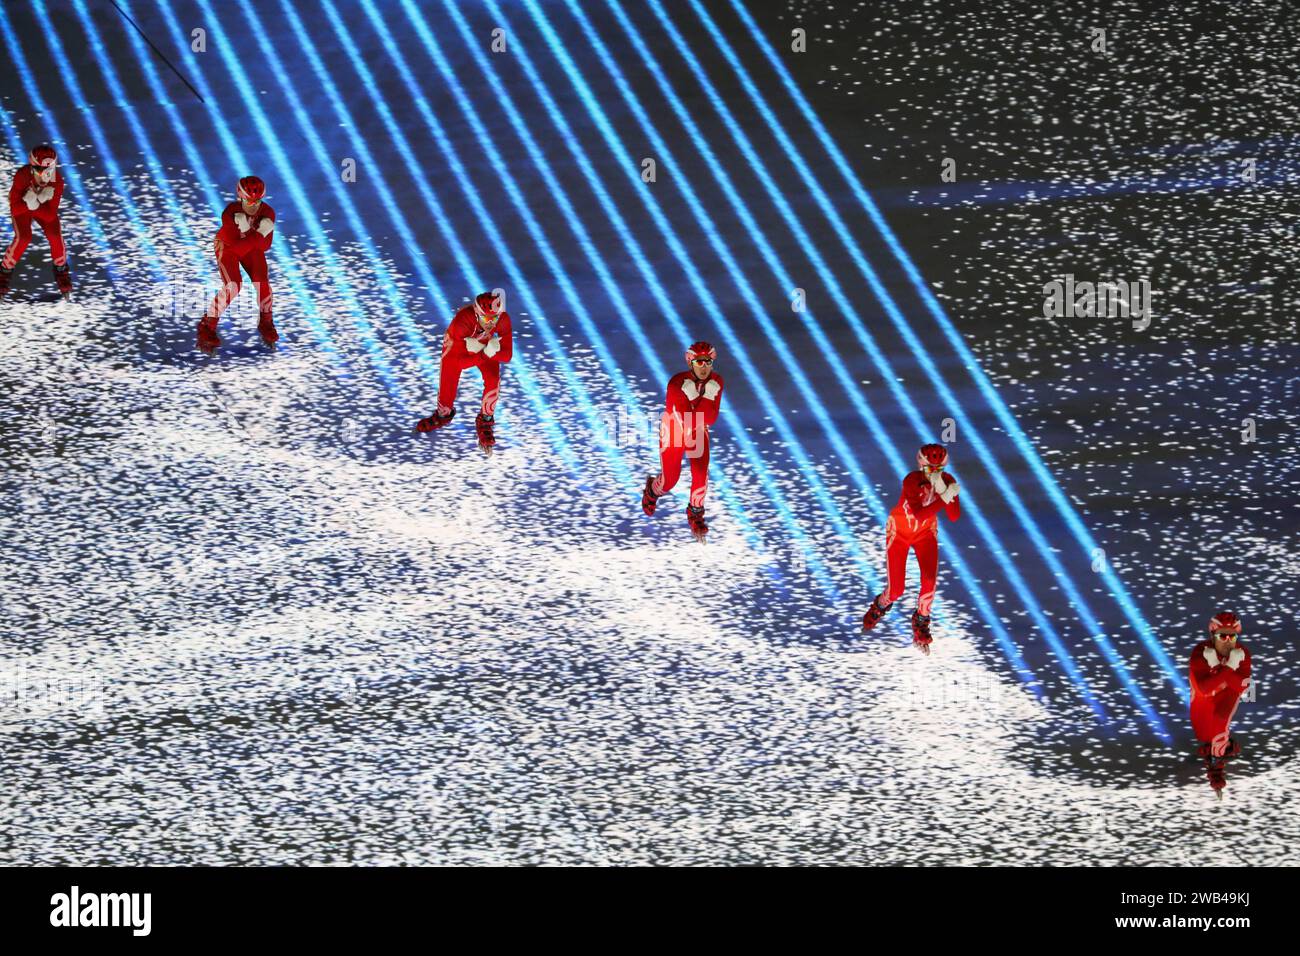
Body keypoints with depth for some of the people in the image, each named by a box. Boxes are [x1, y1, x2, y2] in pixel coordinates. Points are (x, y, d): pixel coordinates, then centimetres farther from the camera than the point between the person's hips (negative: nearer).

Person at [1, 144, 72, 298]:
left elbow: (50, 216, -30)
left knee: (55, 235, -18)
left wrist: (35, 202, -43)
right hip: (21, 207, -2)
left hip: (44, 207, 2)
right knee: (23, 237, -24)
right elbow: (15, 210, -33)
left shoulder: (57, 182, -32)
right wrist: (28, 202, -48)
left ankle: (61, 271, 9)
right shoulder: (21, 176, -38)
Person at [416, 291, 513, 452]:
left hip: (485, 346, 2)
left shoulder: (503, 319, -34)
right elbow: (459, 360, -37)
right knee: (447, 385, 4)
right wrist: (485, 354, -44)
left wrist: (491, 351, -45)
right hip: (457, 345, -2)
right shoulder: (462, 321, -43)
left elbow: (506, 355, -28)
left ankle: (485, 421, 6)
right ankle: (443, 414, 41)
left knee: (493, 381, -20)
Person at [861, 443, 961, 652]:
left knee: (929, 580, -19)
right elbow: (919, 514, -41)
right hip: (899, 531, -3)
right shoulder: (912, 480, -32)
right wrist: (944, 498, -49)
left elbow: (954, 517, -24)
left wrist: (943, 492, -39)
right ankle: (880, 606, 35)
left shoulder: (948, 481, -19)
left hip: (926, 531, 3)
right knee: (896, 590, -5)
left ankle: (921, 622, 10)